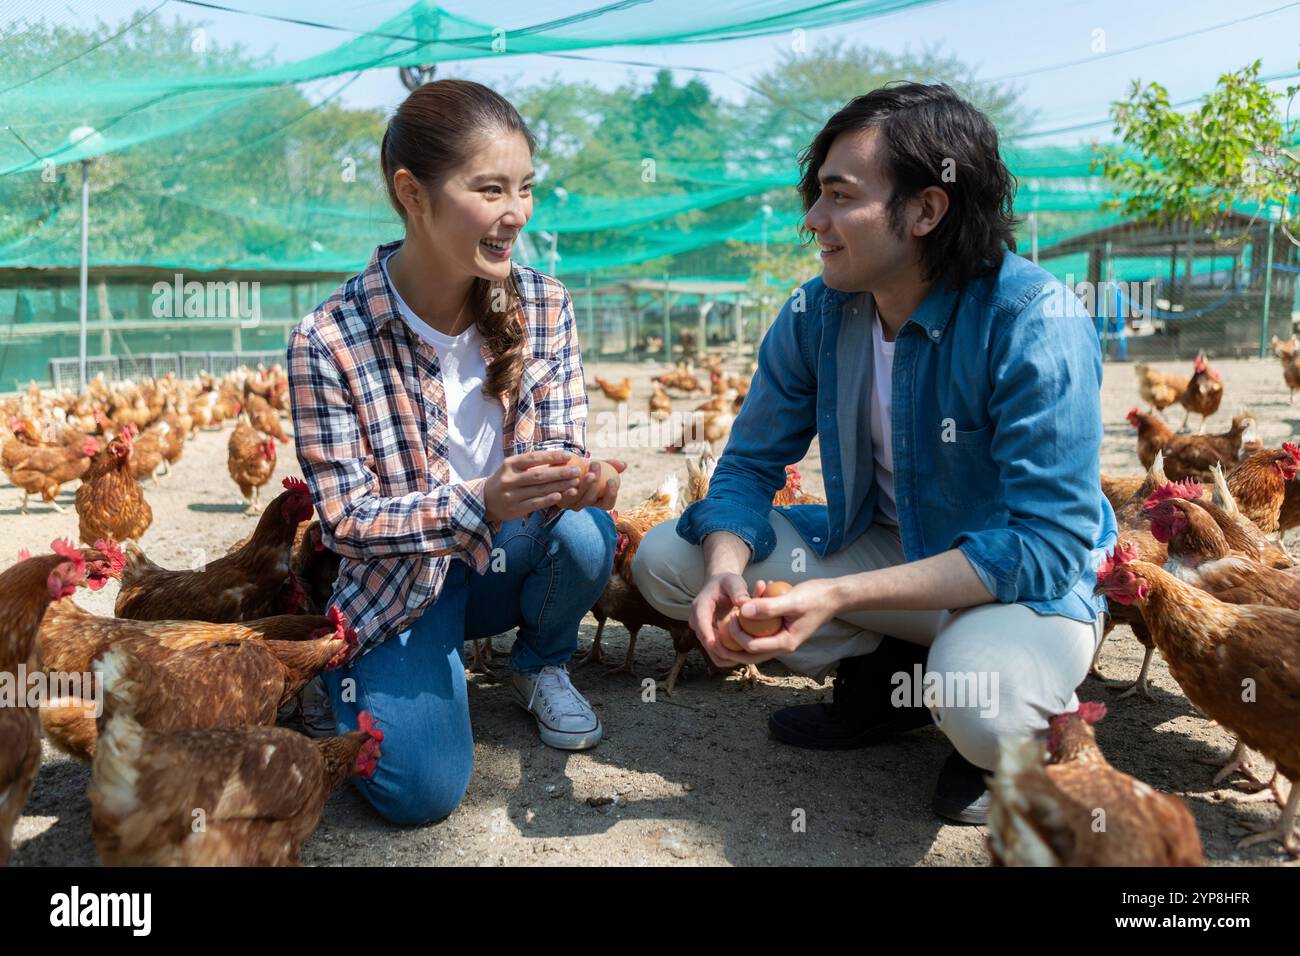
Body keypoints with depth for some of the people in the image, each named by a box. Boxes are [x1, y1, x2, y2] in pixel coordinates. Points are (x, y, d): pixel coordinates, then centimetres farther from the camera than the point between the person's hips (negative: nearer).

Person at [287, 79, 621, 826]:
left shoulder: (545, 305, -10)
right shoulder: (328, 342, -22)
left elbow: (564, 448, -7)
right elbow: (345, 520, -19)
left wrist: (576, 483, -34)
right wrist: (482, 503, -36)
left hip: (510, 556, 3)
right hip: (401, 583, -3)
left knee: (585, 535, -31)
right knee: (423, 790, -19)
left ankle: (541, 665, 5)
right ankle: (351, 668, 16)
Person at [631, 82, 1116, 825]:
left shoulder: (1036, 324, -27)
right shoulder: (816, 314, -10)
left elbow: (1047, 544, -29)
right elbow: (750, 464, -2)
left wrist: (838, 596, -36)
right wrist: (726, 569, -26)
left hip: (1026, 580, -5)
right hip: (883, 544, 6)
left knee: (981, 710, -39)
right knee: (666, 560, -5)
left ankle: (1036, 727, 0)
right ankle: (888, 674, 2)